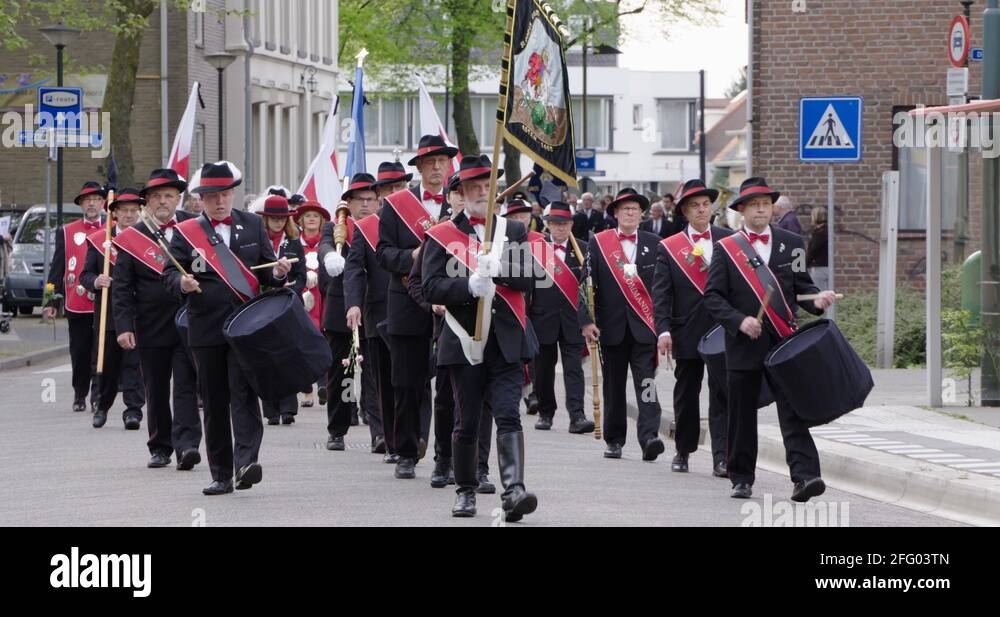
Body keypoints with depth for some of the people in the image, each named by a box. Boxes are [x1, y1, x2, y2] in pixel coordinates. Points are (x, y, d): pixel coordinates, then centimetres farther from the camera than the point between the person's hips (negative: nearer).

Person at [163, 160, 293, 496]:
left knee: (244, 392, -13)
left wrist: (278, 273, -10)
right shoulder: (186, 232, 4)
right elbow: (169, 273, 1)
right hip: (206, 329, 0)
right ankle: (221, 476, 11)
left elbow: (266, 270, 13)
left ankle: (245, 461, -22)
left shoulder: (252, 226, 10)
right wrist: (182, 282, -22)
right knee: (214, 402, 5)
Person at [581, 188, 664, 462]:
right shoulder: (598, 244, 5)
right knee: (614, 386, 8)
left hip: (644, 326, -1)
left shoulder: (653, 244, 6)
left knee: (646, 383, -13)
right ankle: (614, 440, 18)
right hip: (612, 327, 1)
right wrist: (587, 321, -5)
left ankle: (649, 438, -22)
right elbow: (587, 284, 2)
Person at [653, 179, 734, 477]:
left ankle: (721, 457, -7)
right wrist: (663, 330, -11)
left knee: (722, 394, -6)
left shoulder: (729, 240, 6)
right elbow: (661, 293, -1)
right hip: (687, 334, 0)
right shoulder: (669, 248, 4)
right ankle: (683, 450, 25)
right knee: (686, 394, 10)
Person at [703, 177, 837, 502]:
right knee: (742, 415, 6)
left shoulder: (791, 243, 9)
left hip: (784, 341, 0)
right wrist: (739, 321, -16)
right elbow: (713, 296, 0)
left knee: (793, 413, -10)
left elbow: (802, 285, 11)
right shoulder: (725, 249, 3)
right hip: (744, 344, 0)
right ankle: (741, 478, 18)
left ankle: (805, 476, -19)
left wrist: (817, 300, -12)